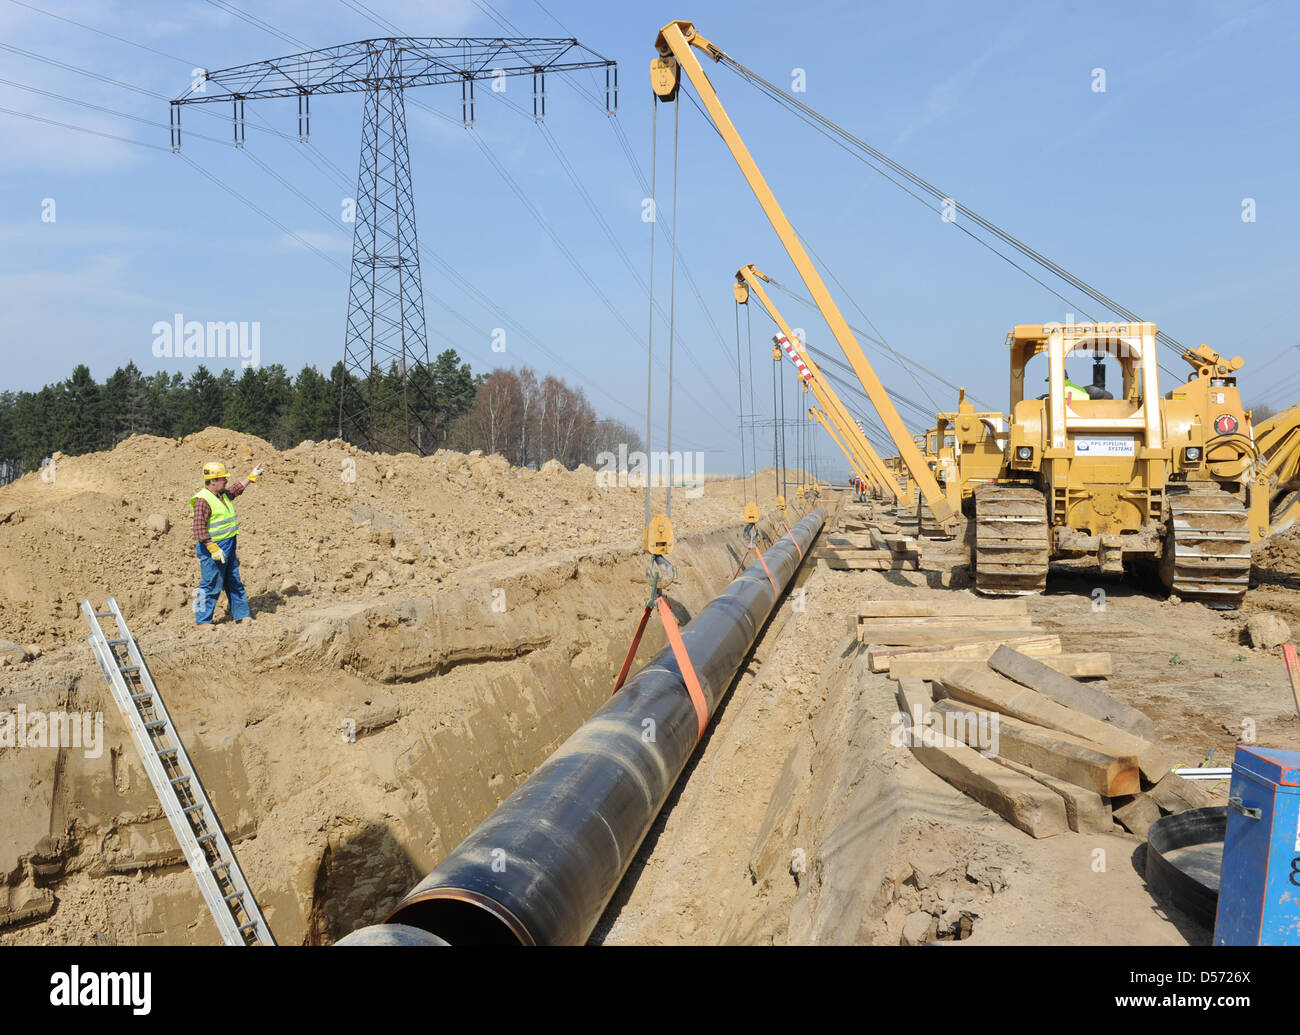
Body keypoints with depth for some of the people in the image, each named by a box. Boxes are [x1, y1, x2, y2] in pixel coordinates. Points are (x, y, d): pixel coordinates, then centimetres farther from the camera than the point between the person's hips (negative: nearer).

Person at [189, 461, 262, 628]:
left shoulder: (223, 494, 9)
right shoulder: (202, 501, -19)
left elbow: (237, 488, 34)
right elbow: (199, 529, -24)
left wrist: (251, 477, 41)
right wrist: (214, 549, -27)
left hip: (228, 546, 9)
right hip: (213, 547, -9)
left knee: (234, 583, 15)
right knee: (212, 585, -4)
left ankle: (241, 615, 23)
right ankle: (202, 619, 7)